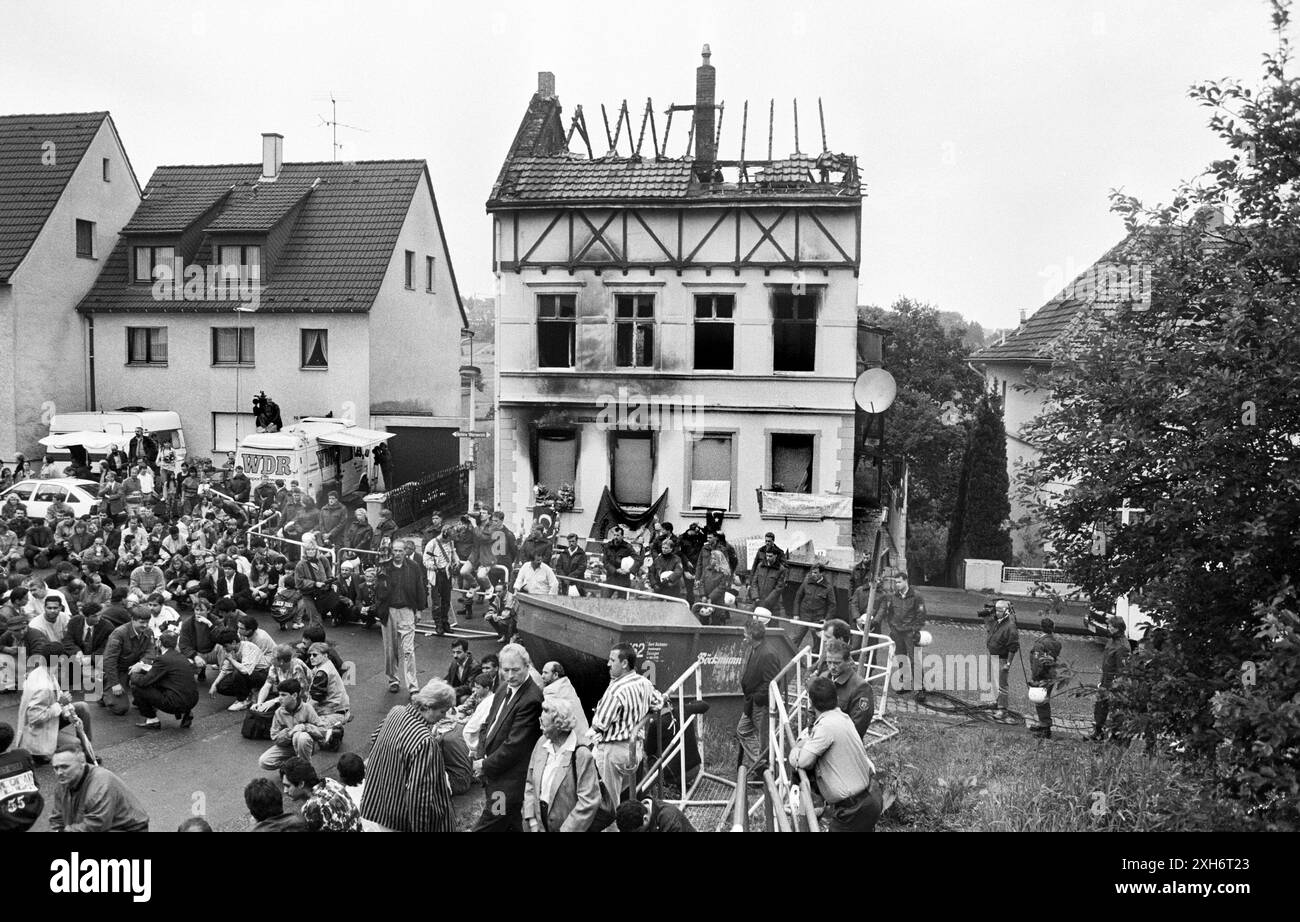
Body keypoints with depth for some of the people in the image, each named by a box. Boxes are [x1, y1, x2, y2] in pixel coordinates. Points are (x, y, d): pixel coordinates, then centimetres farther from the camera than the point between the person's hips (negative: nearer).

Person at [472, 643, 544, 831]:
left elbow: (514, 745, -22)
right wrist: (480, 757, 1)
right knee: (511, 826, 19)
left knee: (488, 826, -4)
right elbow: (488, 724, 15)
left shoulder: (531, 700, -22)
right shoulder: (504, 689, 7)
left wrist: (486, 766, -11)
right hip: (492, 774, 8)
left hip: (507, 782, -8)